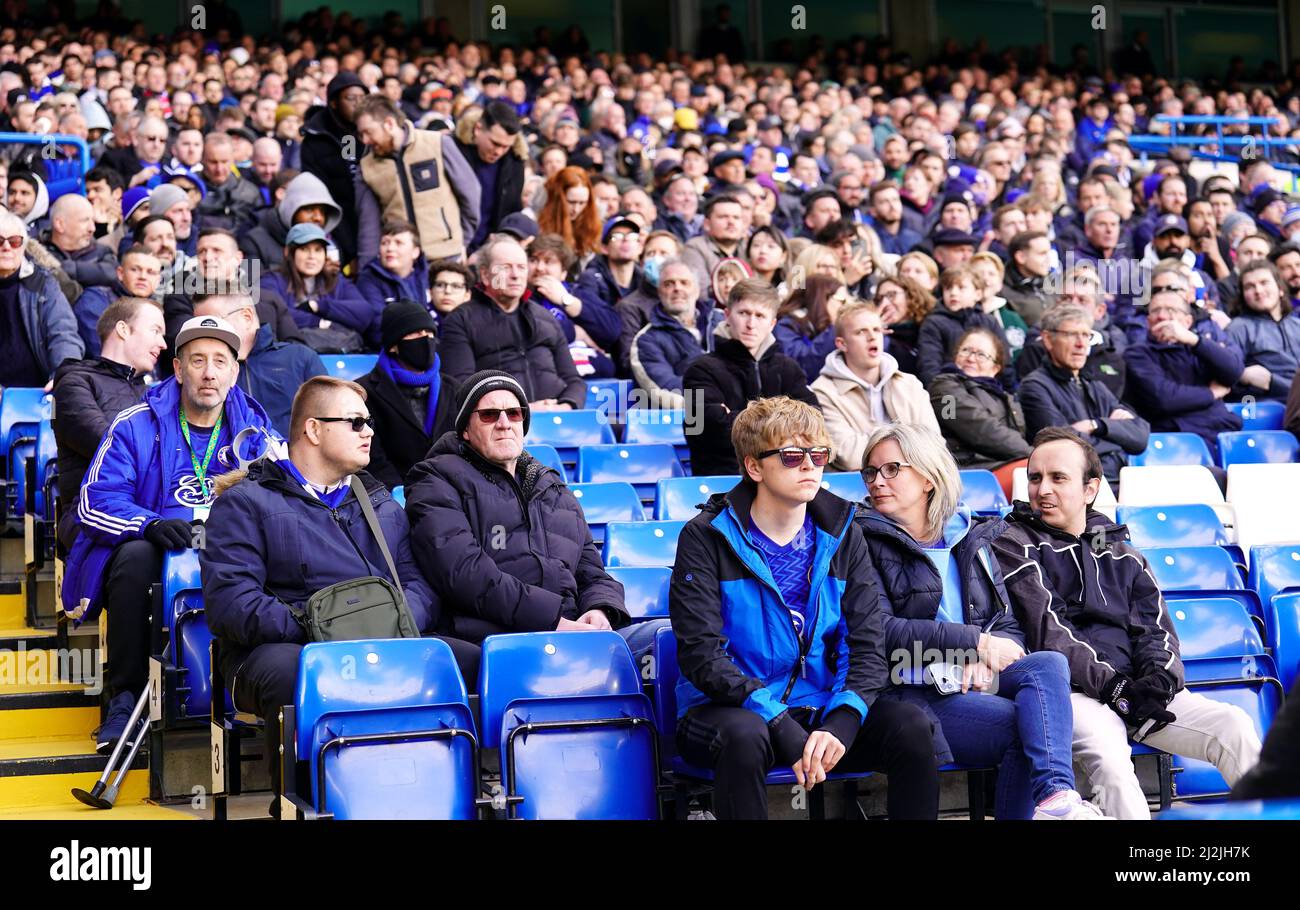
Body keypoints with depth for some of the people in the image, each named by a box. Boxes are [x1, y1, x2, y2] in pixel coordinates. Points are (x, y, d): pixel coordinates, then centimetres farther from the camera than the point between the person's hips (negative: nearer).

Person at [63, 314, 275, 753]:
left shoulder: (254, 426, 10)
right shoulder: (135, 426, 2)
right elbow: (95, 501, -7)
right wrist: (151, 525, -27)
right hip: (153, 558, -1)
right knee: (136, 555, -36)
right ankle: (126, 698, -24)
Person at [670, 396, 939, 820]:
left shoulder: (841, 537, 7)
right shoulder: (705, 538, -6)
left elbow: (867, 646, 0)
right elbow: (701, 655, -14)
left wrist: (839, 724, -19)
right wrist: (783, 728, -24)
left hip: (818, 708, 4)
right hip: (728, 709, -4)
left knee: (910, 724, -21)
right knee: (744, 736, -37)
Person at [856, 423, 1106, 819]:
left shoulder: (971, 538, 20)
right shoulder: (865, 541, 4)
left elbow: (1010, 627, 15)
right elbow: (880, 631, -10)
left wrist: (987, 660, -11)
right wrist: (976, 641, -13)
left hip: (973, 683, 5)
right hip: (911, 694, -5)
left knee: (1049, 663, -27)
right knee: (1025, 722, -30)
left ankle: (1055, 794, -42)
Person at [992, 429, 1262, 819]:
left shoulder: (1122, 555, 25)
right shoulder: (1015, 546, 8)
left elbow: (1157, 629, 16)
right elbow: (1045, 632, -5)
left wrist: (1158, 679, -9)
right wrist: (1115, 688, -15)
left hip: (1133, 688, 5)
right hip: (1069, 692, -5)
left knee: (1233, 725, -18)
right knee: (1105, 747, -37)